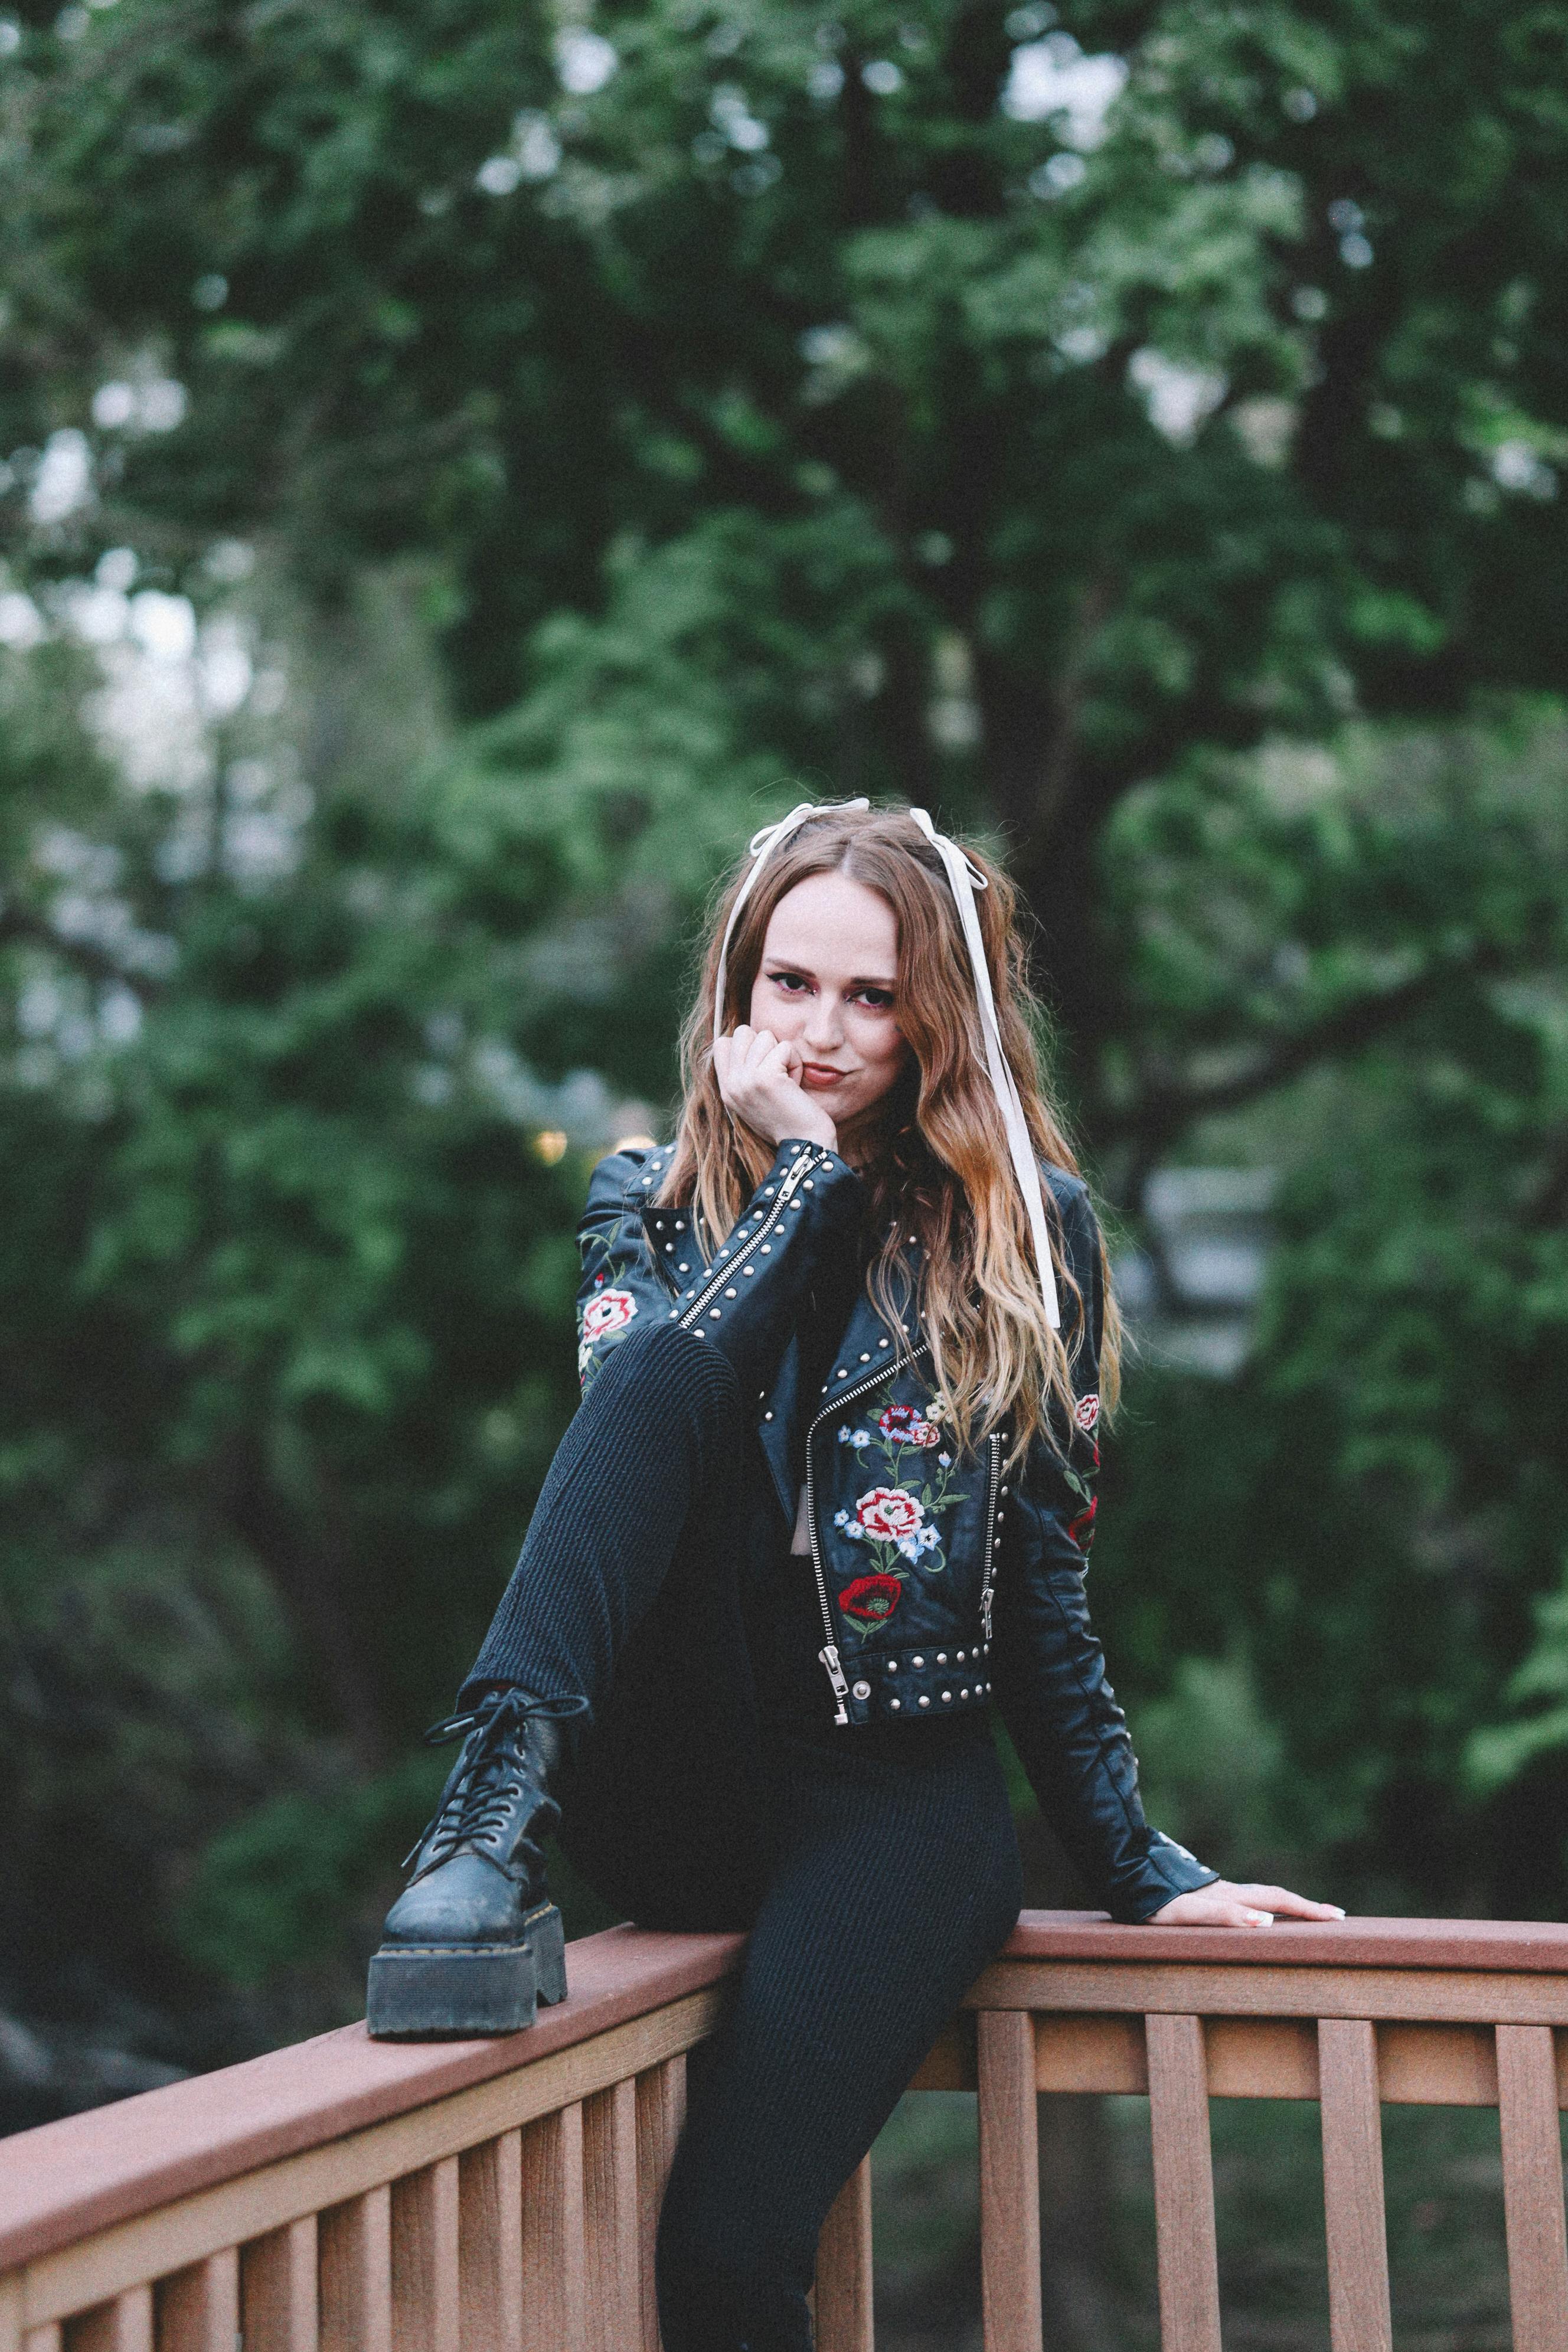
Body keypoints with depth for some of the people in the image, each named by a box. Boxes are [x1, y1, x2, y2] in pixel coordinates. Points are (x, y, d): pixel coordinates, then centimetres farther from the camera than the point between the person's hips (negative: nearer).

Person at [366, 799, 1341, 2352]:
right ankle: (489, 1827, -39)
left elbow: (1043, 1579, 9)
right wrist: (804, 1170, -10)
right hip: (660, 1786, 1)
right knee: (677, 1366, -27)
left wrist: (1137, 1867, 6)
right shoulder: (649, 1204, 12)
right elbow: (640, 1397, -11)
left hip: (893, 1794, -1)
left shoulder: (1025, 1231, 9)